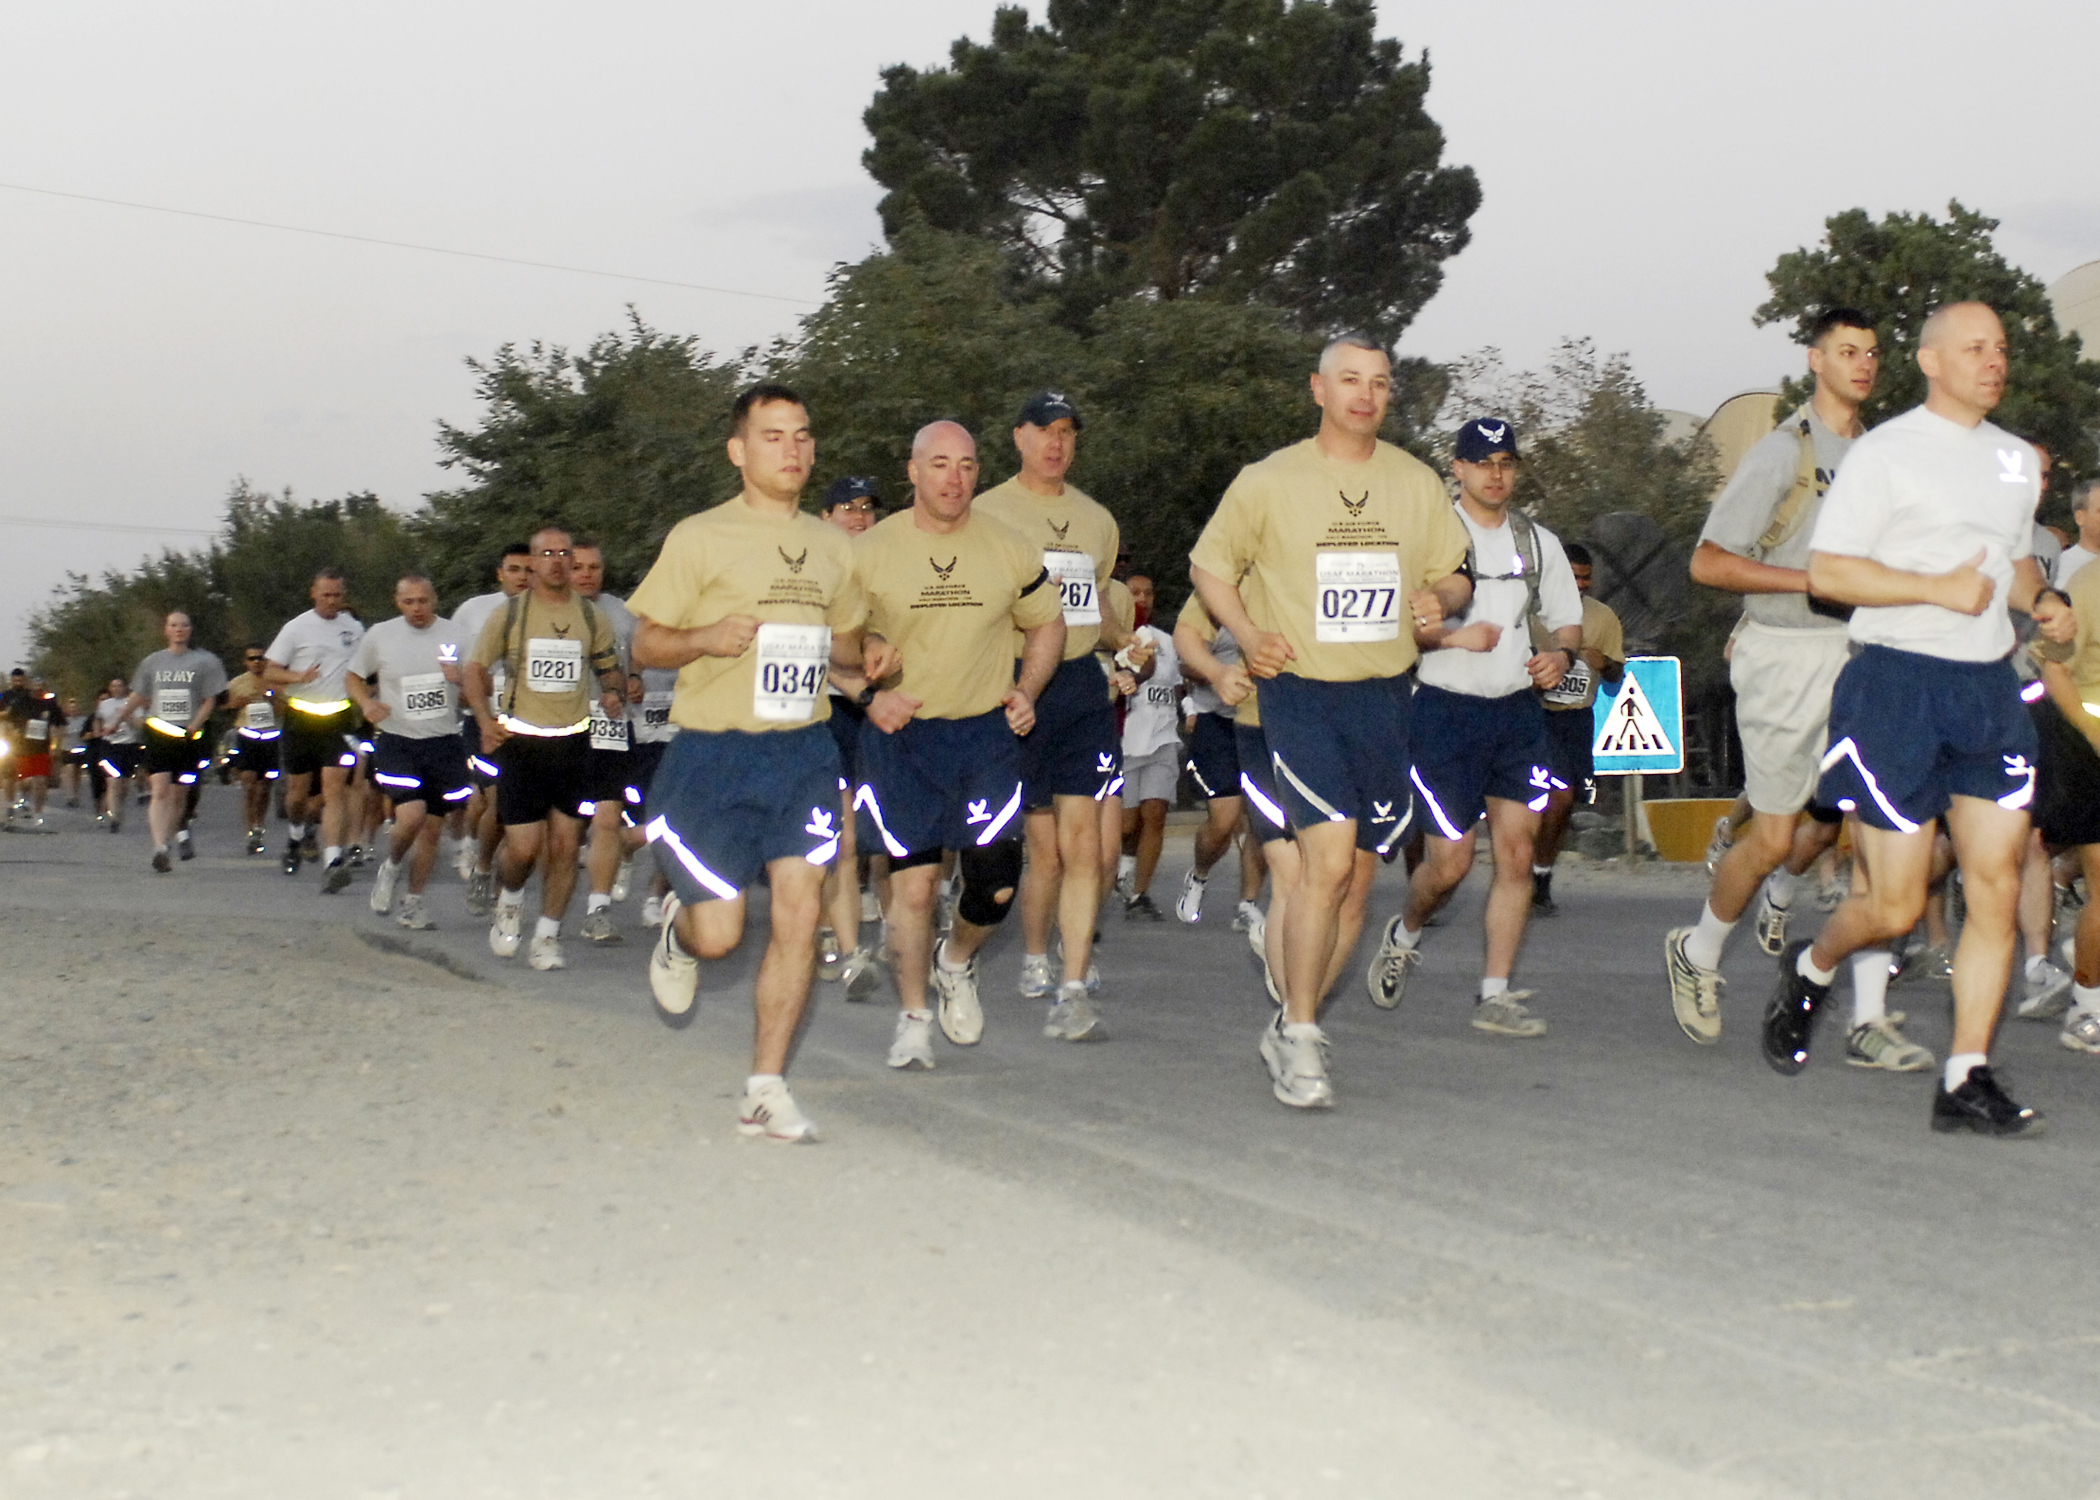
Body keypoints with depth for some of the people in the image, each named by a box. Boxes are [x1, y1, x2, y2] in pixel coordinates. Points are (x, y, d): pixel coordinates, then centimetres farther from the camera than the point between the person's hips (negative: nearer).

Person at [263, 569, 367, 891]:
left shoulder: (354, 628, 10)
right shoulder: (297, 628, 0)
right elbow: (269, 673, -2)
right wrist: (298, 677, -20)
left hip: (339, 718, 0)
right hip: (301, 718, 0)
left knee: (335, 788, -14)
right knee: (298, 792, 9)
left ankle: (332, 862, -23)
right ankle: (296, 834, 42)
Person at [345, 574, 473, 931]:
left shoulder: (456, 636, 2)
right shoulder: (380, 635, 2)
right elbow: (352, 676, 14)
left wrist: (463, 678, -16)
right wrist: (367, 703, -7)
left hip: (444, 743, 2)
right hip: (396, 741, -2)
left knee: (432, 826, 6)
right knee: (411, 815, -21)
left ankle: (414, 902, 22)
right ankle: (391, 867, 11)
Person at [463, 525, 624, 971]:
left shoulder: (591, 617, 7)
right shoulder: (509, 614, 1)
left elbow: (610, 668, 19)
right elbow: (475, 670, 7)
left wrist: (615, 693, -4)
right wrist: (486, 720, -9)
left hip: (572, 741, 2)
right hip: (521, 740, -2)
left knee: (565, 844, -1)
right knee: (522, 847, -7)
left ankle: (547, 937, 11)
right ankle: (509, 902, 26)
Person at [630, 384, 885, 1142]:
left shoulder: (832, 545, 13)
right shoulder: (699, 538, -2)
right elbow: (645, 643, -1)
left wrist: (862, 667, 2)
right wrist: (706, 638, -21)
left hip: (805, 752, 4)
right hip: (714, 753, -4)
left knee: (799, 915, -5)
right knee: (719, 932, -5)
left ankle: (766, 1089, 4)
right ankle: (678, 930, 35)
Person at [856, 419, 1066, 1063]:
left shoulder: (1011, 549, 3)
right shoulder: (870, 552, -2)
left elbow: (1047, 623, 17)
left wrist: (1027, 690, 2)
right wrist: (871, 694, -11)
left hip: (988, 732, 2)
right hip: (902, 733, -2)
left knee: (996, 883, -2)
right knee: (913, 879, -3)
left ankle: (956, 962, 32)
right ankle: (914, 1017, 15)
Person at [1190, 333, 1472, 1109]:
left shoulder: (1417, 484, 9)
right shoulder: (1269, 481, 0)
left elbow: (1452, 575, 18)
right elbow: (1210, 564, 8)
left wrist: (1440, 597, -7)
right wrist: (1247, 632, -9)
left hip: (1384, 695, 4)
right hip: (1300, 689, -4)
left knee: (1356, 877, 7)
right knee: (1328, 859, -19)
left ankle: (1292, 1031, 21)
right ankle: (1300, 1032, -8)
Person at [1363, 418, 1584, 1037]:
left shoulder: (1539, 542, 12)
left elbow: (1567, 621, 20)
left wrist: (1560, 654, -2)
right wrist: (1453, 636, -20)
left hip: (1518, 708, 4)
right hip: (1446, 708, -4)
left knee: (1517, 852, -4)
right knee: (1449, 862, -4)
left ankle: (1495, 995, 2)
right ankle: (1403, 937, 27)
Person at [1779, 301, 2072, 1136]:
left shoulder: (2018, 460, 17)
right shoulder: (1886, 452, -4)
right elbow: (1827, 571, -10)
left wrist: (2042, 603, 9)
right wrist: (1940, 588, -18)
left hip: (1989, 687, 6)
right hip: (1898, 683, -6)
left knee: (1997, 887, -3)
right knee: (1896, 906, -3)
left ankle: (1966, 1082, 2)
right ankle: (1810, 970, 29)